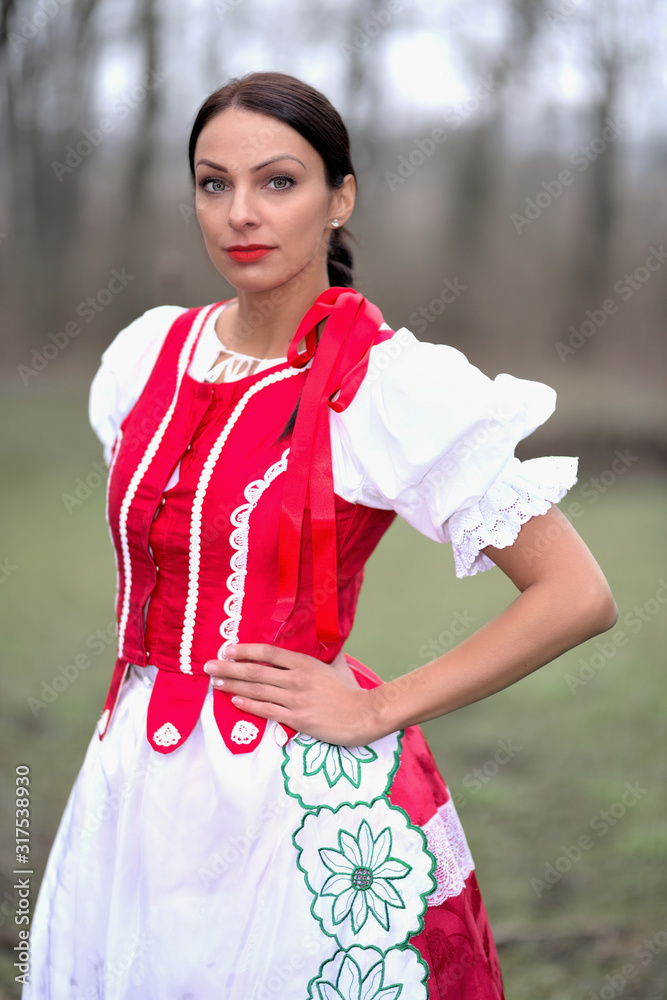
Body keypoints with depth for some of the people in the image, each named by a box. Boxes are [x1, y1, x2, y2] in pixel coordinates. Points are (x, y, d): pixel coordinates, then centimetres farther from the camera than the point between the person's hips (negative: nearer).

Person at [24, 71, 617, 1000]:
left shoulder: (394, 383, -13)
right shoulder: (151, 352, 4)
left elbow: (579, 594, -14)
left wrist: (375, 712, -13)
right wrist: (154, 681, 10)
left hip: (309, 803, -5)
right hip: (141, 783, 5)